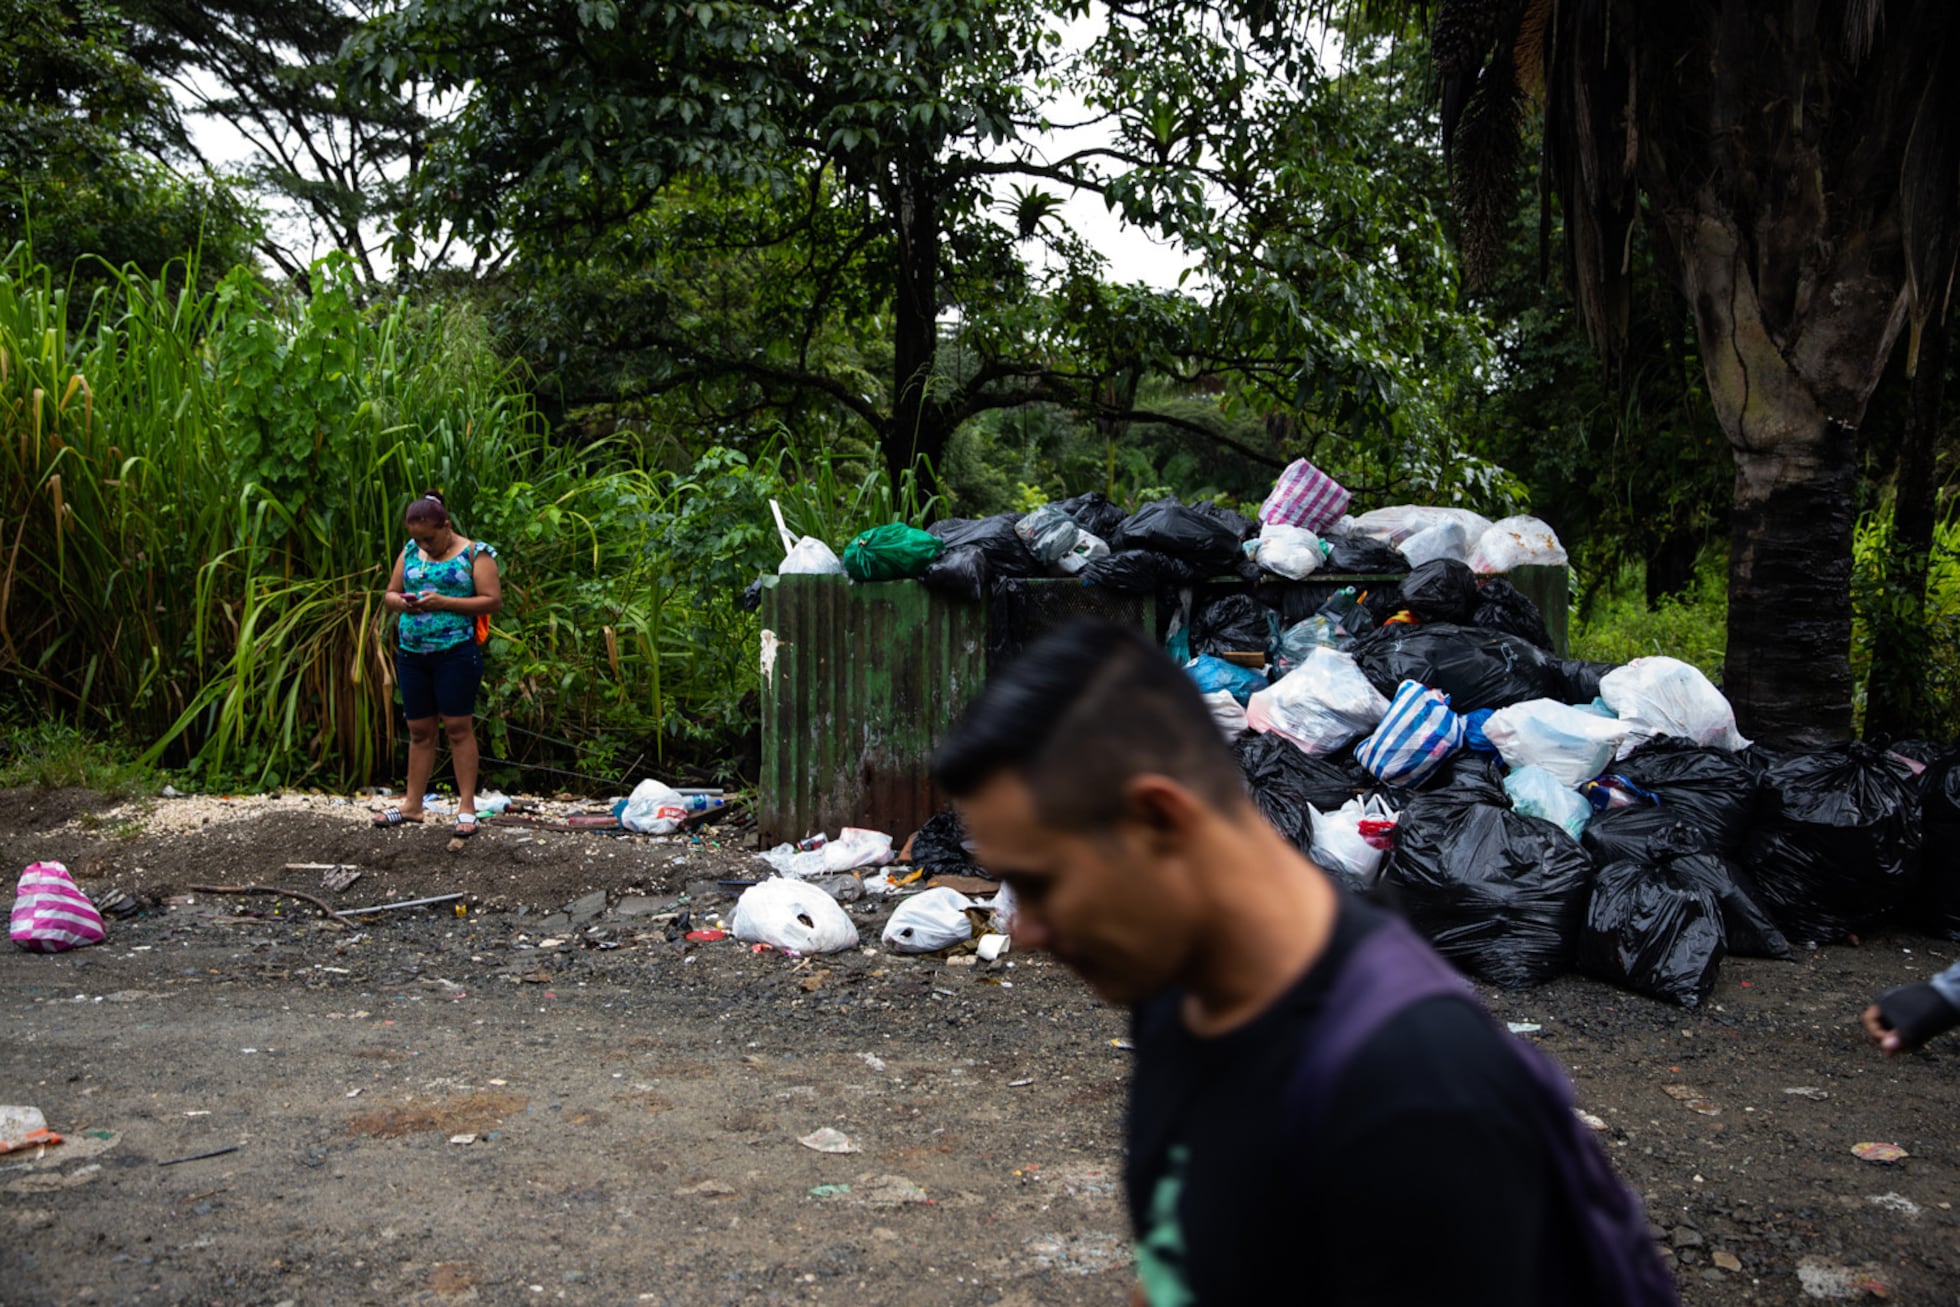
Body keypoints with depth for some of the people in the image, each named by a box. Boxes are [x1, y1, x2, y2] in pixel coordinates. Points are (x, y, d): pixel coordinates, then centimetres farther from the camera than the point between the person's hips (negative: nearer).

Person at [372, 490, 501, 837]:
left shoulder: (474, 553, -3)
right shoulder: (409, 552, 13)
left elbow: (493, 600, -10)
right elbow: (389, 594, 16)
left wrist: (444, 602, -18)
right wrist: (402, 603, -8)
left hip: (456, 653, -5)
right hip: (412, 653, 5)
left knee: (458, 727, -4)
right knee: (419, 731, 11)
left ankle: (466, 805, 1)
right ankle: (413, 804, 18)